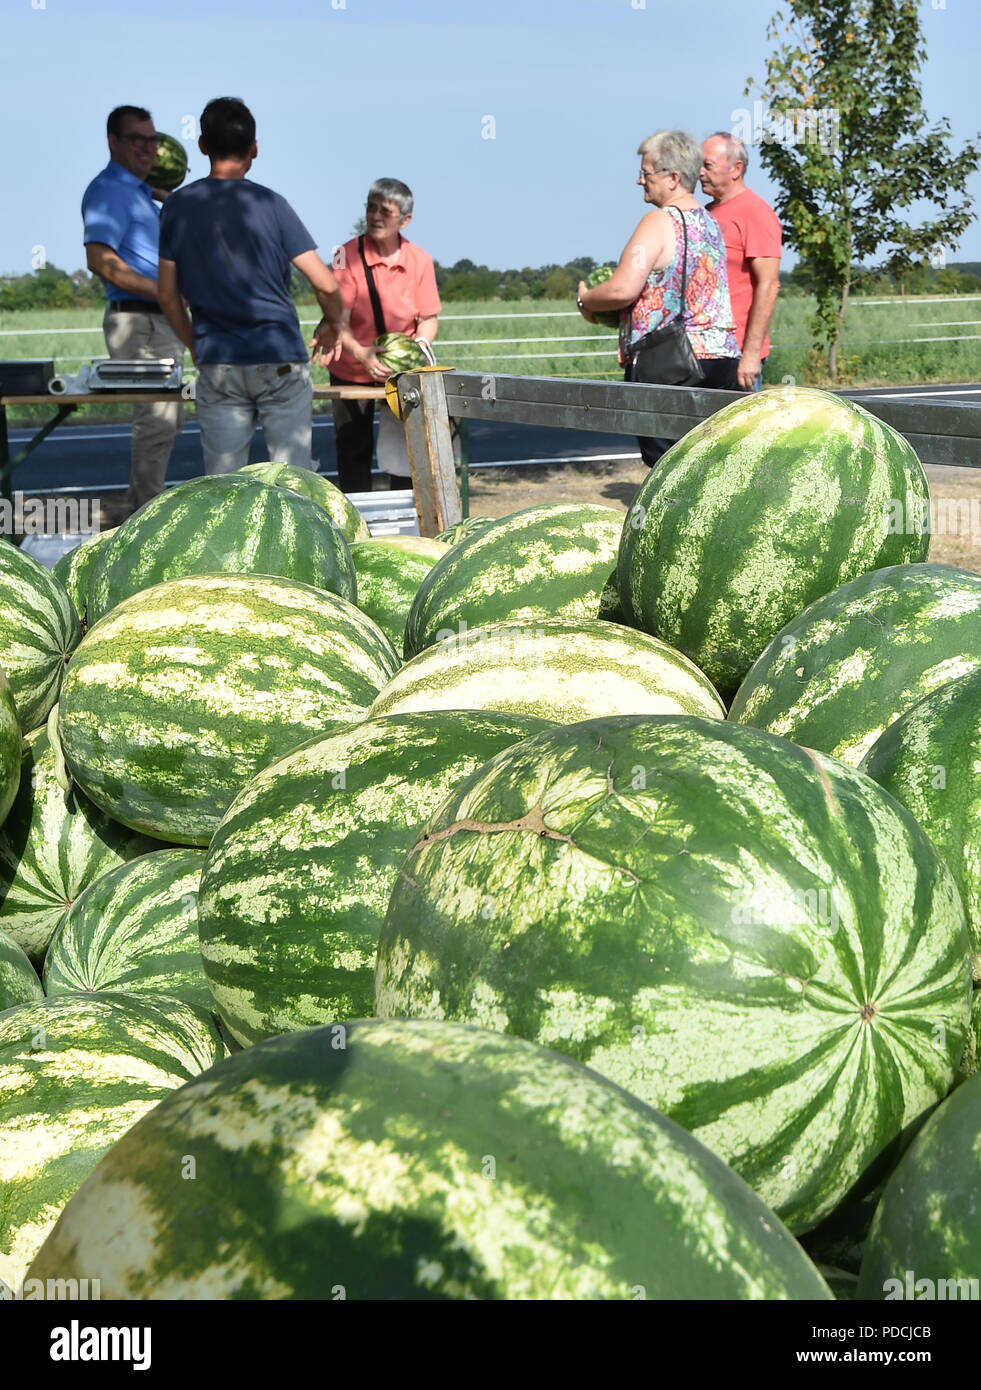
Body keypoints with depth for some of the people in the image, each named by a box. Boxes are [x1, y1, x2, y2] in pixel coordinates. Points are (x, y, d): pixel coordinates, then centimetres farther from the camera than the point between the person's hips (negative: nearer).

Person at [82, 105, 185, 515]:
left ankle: (141, 511, 26)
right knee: (156, 423, -8)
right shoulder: (109, 190, -12)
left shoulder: (139, 191, 18)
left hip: (161, 322, 11)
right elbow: (100, 259, -24)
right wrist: (162, 291, -23)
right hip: (139, 322, -11)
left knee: (167, 420, 17)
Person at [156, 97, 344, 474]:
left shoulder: (177, 207, 4)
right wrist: (332, 324, 13)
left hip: (217, 368, 2)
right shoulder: (269, 204, -4)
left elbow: (168, 296, 7)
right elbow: (325, 284, -7)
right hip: (280, 360, -2)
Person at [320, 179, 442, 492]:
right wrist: (361, 353, -36)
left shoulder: (420, 260, -6)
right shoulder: (348, 255, -14)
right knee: (353, 450, 5)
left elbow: (429, 317, -2)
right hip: (353, 371, -2)